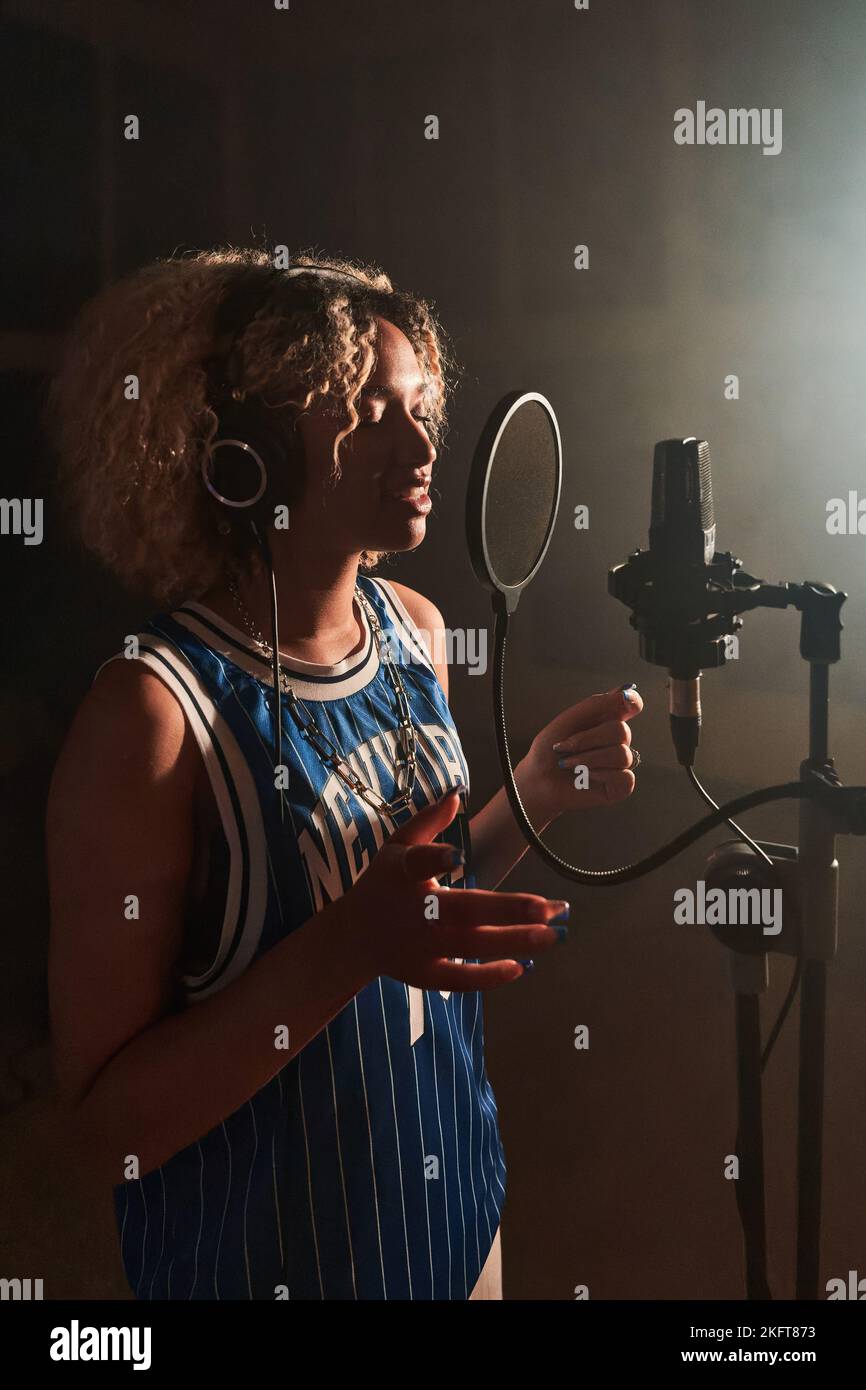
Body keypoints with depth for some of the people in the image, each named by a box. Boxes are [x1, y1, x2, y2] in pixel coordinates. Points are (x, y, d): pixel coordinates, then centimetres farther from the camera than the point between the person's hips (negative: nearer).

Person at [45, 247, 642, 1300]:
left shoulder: (416, 630, -5)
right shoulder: (153, 707, -24)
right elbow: (104, 1128, -22)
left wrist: (535, 795, -8)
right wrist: (351, 946, -33)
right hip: (264, 1258, -6)